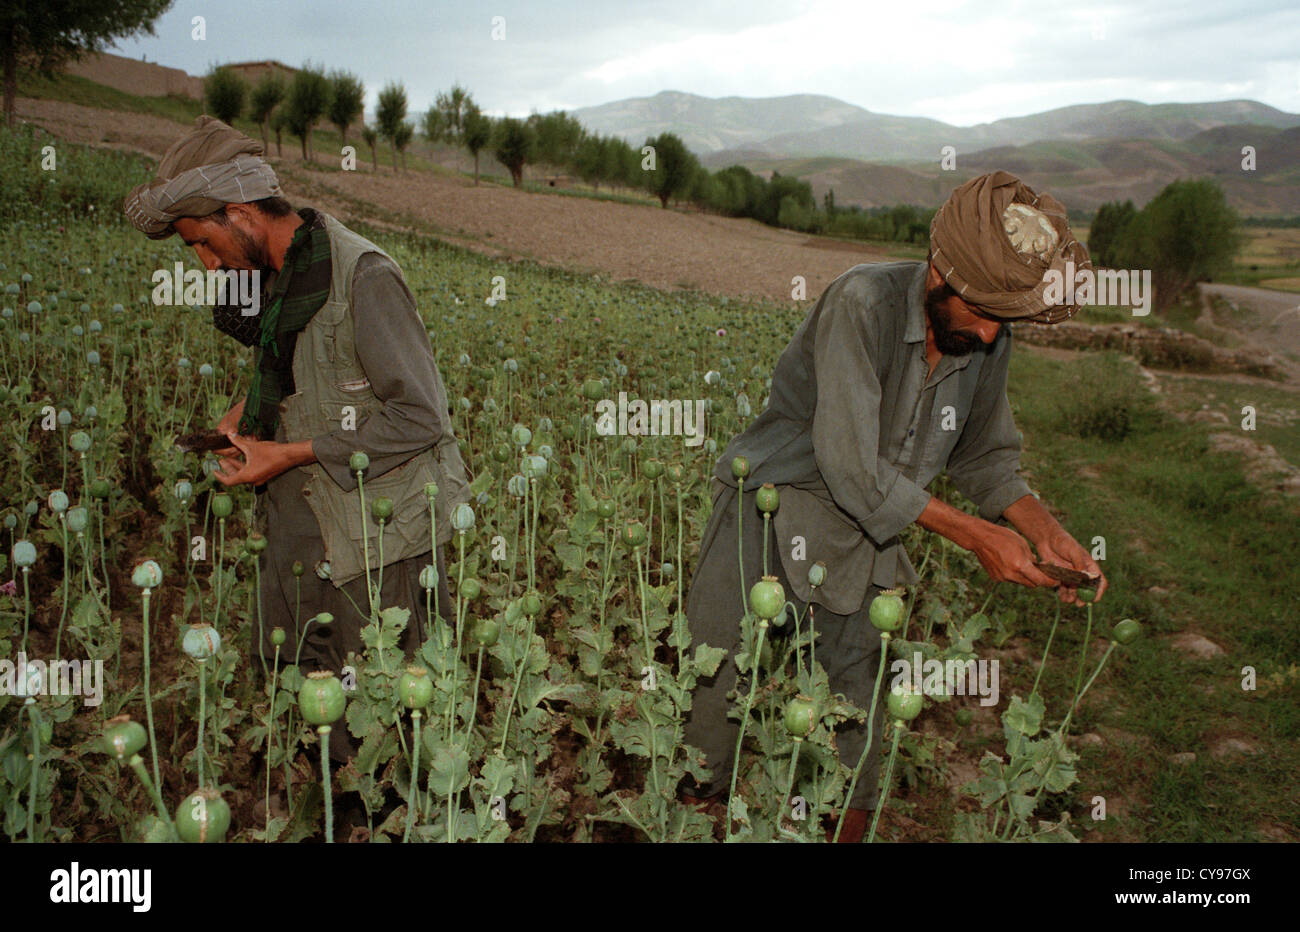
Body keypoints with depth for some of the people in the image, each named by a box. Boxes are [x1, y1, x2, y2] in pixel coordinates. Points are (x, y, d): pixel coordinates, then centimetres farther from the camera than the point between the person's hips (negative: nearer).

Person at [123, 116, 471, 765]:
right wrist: (254, 410, 6)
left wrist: (292, 454, -16)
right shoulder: (273, 280, 11)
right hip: (300, 529, 8)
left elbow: (419, 417, -20)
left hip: (377, 539, -8)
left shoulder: (363, 274, -18)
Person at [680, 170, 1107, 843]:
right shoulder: (864, 303, -26)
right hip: (771, 509, -5)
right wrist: (973, 535, -23)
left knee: (862, 676, 11)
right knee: (718, 667, 4)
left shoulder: (989, 342, -5)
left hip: (863, 534, 5)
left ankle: (853, 823, 33)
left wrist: (1047, 532, -8)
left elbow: (984, 456, 9)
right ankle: (696, 804, 29)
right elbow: (851, 466, -29)